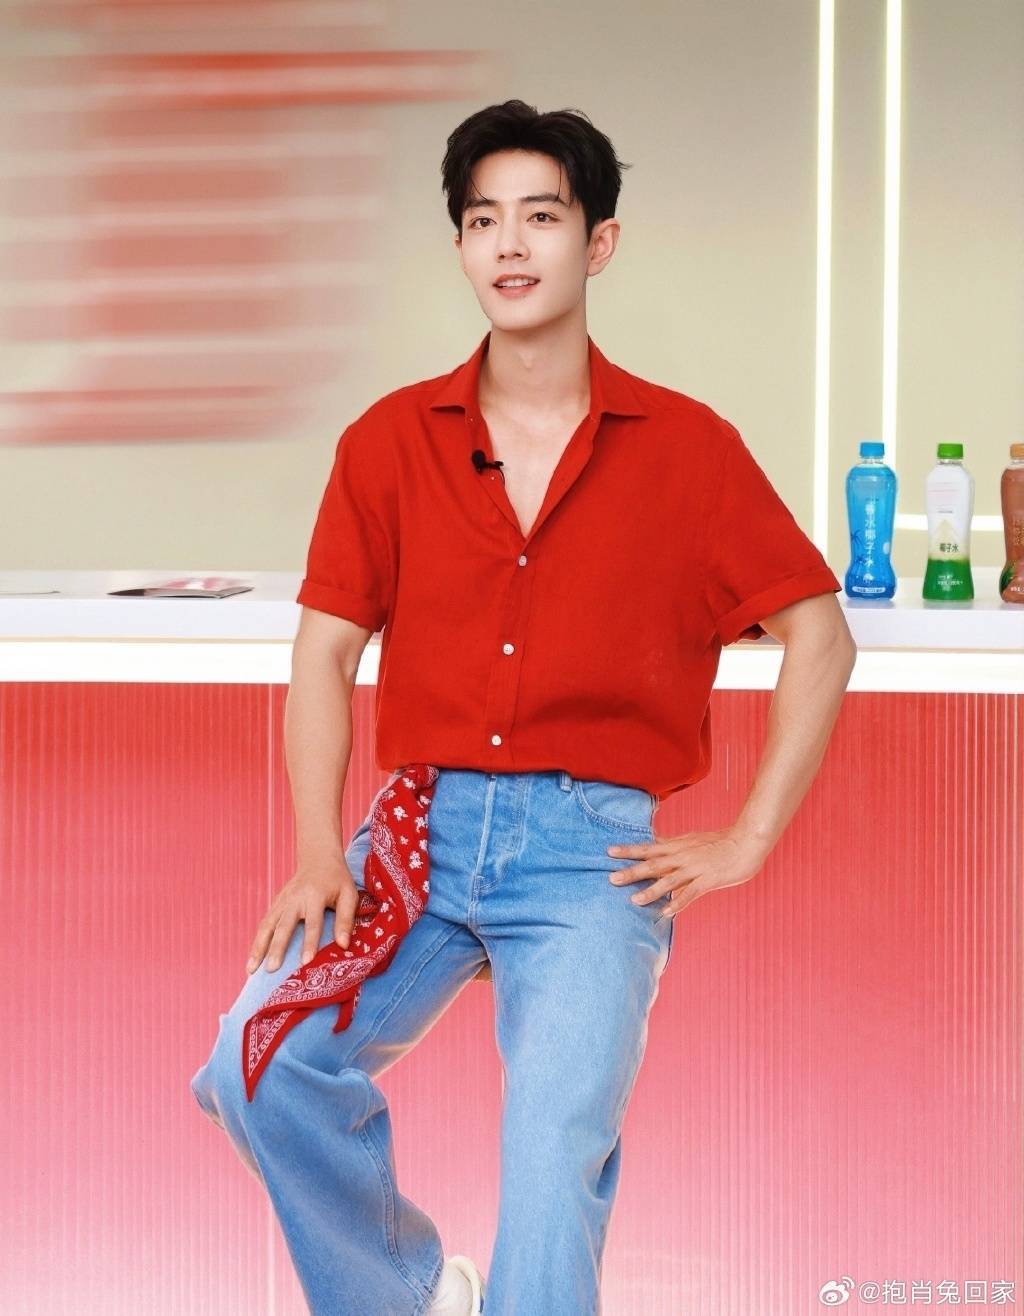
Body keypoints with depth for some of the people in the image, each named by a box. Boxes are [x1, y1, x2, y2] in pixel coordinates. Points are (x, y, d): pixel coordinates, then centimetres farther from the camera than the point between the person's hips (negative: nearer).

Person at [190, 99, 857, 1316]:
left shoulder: (686, 448, 3)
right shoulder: (392, 441, 8)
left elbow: (819, 635, 7)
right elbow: (327, 648, 8)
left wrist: (747, 843, 1)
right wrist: (320, 857, -5)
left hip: (593, 847, -2)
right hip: (425, 827, 2)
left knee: (556, 1145, -24)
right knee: (258, 1067, -17)